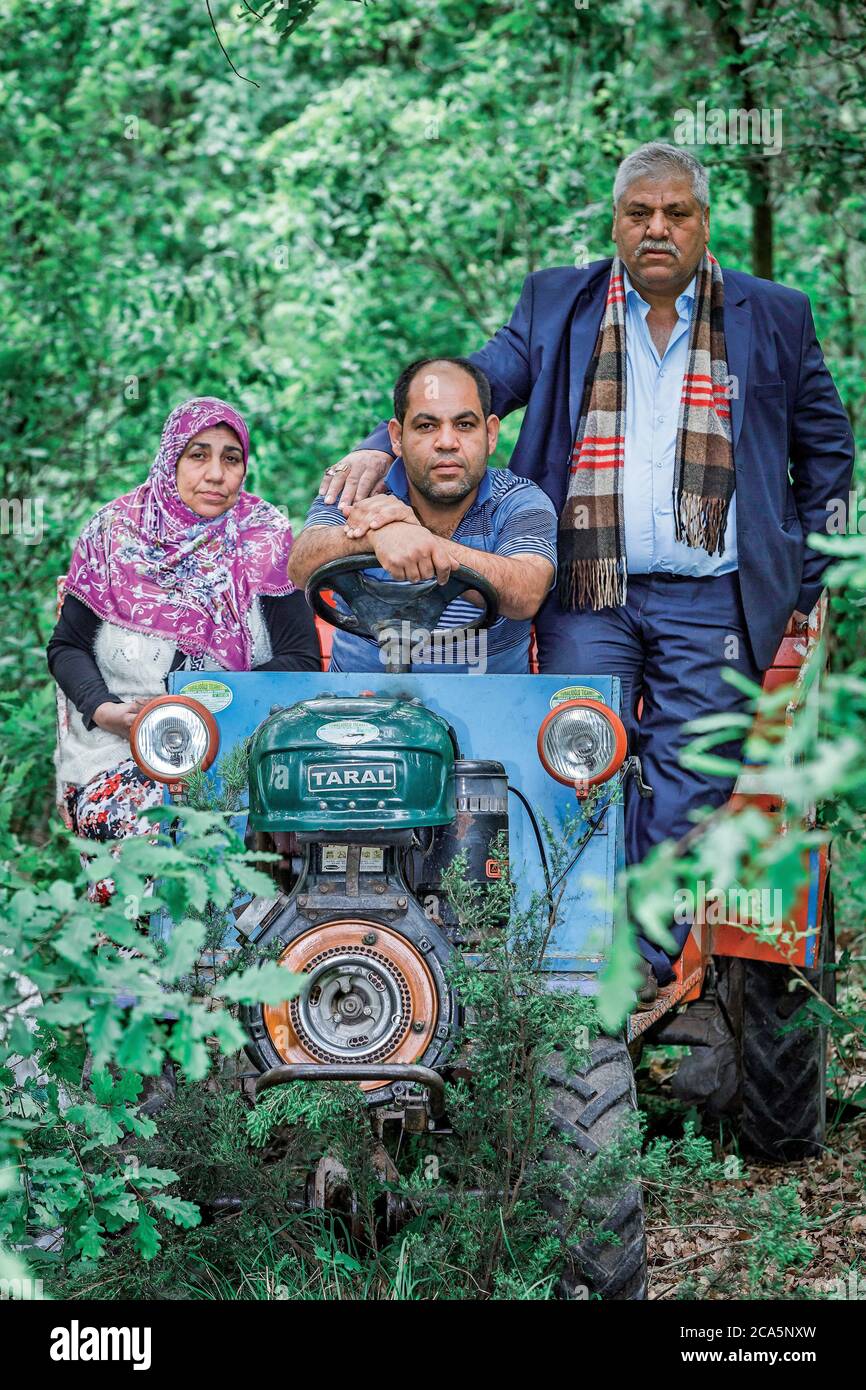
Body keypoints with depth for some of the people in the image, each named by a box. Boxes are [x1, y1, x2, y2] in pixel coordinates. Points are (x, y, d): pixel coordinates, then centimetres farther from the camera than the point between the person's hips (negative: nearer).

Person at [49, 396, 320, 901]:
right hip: (114, 746, 1)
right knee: (141, 821, -31)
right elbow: (68, 645, 10)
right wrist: (104, 709, -9)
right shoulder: (115, 532, 7)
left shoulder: (265, 541, 4)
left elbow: (303, 659, -1)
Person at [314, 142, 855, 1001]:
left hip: (711, 601, 0)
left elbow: (826, 449, 15)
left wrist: (805, 582, 10)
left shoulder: (774, 318, 8)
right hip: (587, 596, 0)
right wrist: (383, 446, -21)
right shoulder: (557, 306, 9)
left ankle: (648, 966, 10)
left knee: (686, 788, 0)